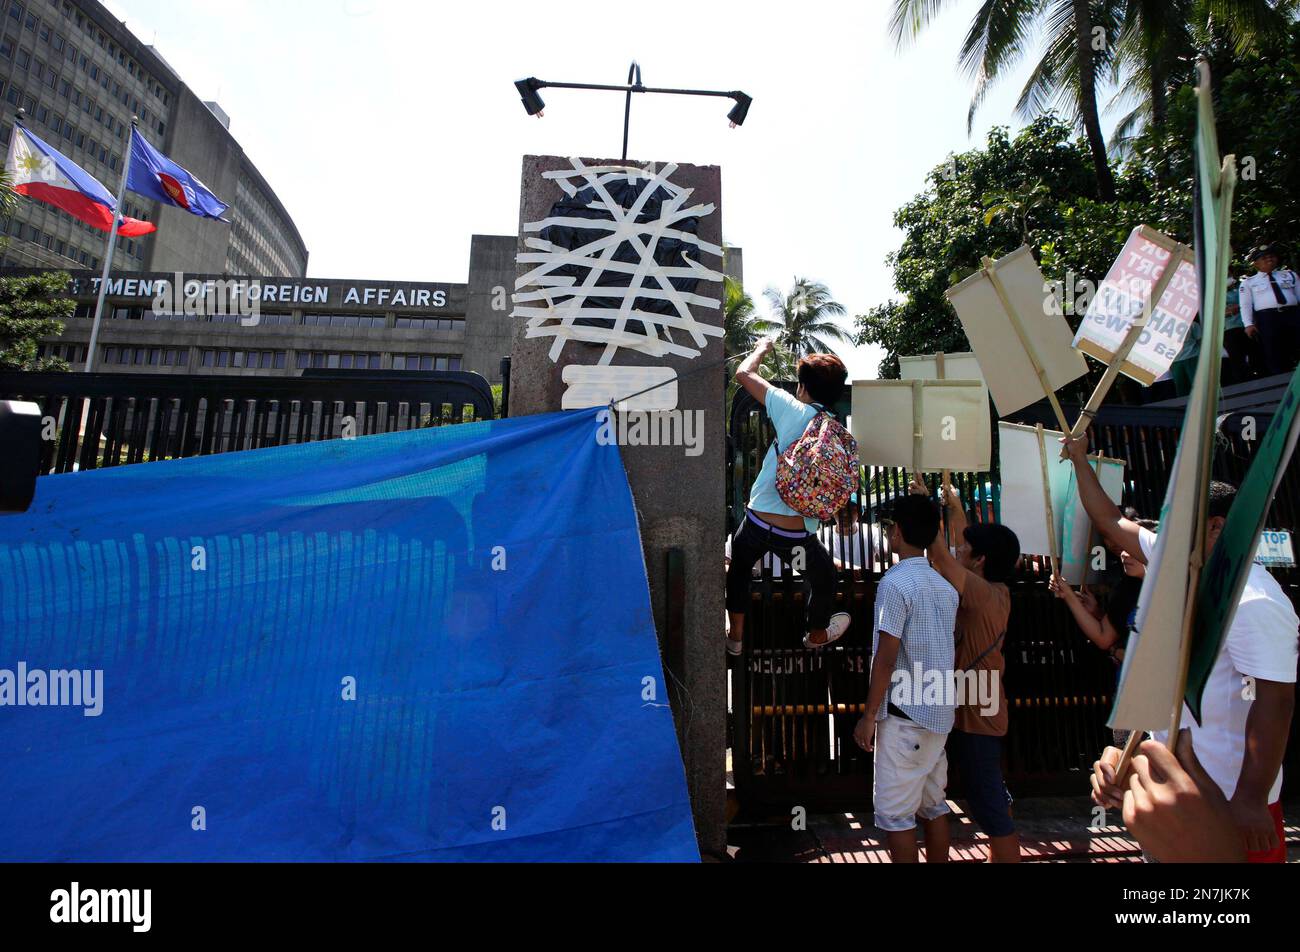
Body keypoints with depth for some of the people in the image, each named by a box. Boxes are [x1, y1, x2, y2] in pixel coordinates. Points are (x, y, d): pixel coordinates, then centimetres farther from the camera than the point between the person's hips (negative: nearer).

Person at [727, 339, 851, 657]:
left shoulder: (793, 410, -9)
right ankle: (817, 634, 56)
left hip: (756, 520, -1)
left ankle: (735, 636, 42)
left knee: (738, 567, 30)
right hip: (798, 533, 1)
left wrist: (762, 348, 17)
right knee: (824, 578, 31)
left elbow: (744, 373, 0)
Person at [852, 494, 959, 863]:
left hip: (905, 713, -8)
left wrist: (869, 715, -11)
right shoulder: (945, 586, 8)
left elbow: (886, 658, -18)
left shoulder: (896, 582, -17)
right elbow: (948, 649, 13)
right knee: (934, 805, 18)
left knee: (895, 814, 2)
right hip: (939, 711, 8)